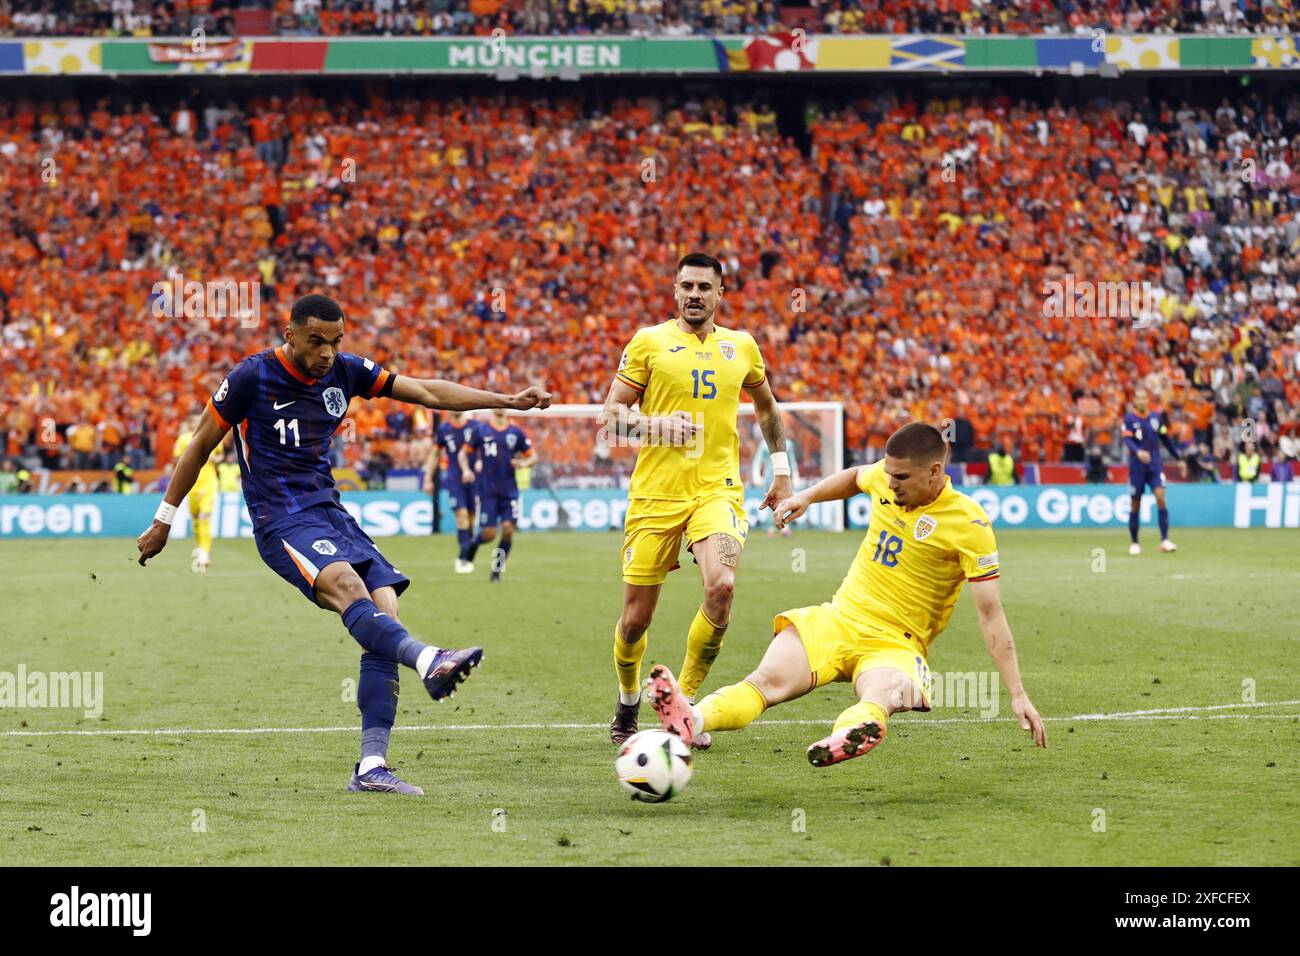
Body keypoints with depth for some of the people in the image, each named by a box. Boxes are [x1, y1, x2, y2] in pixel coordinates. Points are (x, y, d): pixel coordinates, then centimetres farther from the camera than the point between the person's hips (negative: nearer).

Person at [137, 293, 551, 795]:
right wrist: (163, 519, 8)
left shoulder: (345, 371, 7)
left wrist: (507, 400, 0)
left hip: (331, 513, 6)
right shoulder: (253, 377, -7)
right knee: (346, 585, -33)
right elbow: (202, 444, 3)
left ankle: (371, 768, -14)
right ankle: (429, 662, -60)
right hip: (281, 522, -6)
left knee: (384, 613, -13)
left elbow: (426, 391, 8)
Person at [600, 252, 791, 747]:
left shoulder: (741, 346, 11)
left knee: (721, 586, -26)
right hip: (656, 492, -1)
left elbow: (766, 407, 28)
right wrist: (656, 424, -16)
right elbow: (609, 413, 1)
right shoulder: (649, 342, 2)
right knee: (635, 618, 1)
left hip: (717, 489, 1)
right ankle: (628, 699, 33)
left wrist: (781, 468, 24)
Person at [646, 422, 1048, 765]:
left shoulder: (969, 524, -14)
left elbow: (991, 615, -13)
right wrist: (806, 496, 16)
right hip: (836, 620, 5)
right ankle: (691, 721, -52)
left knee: (880, 696, -43)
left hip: (894, 644, -4)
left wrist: (1018, 694, -16)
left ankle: (854, 732, -76)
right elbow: (855, 476, 31)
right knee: (768, 680, -26)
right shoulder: (886, 477, 3)